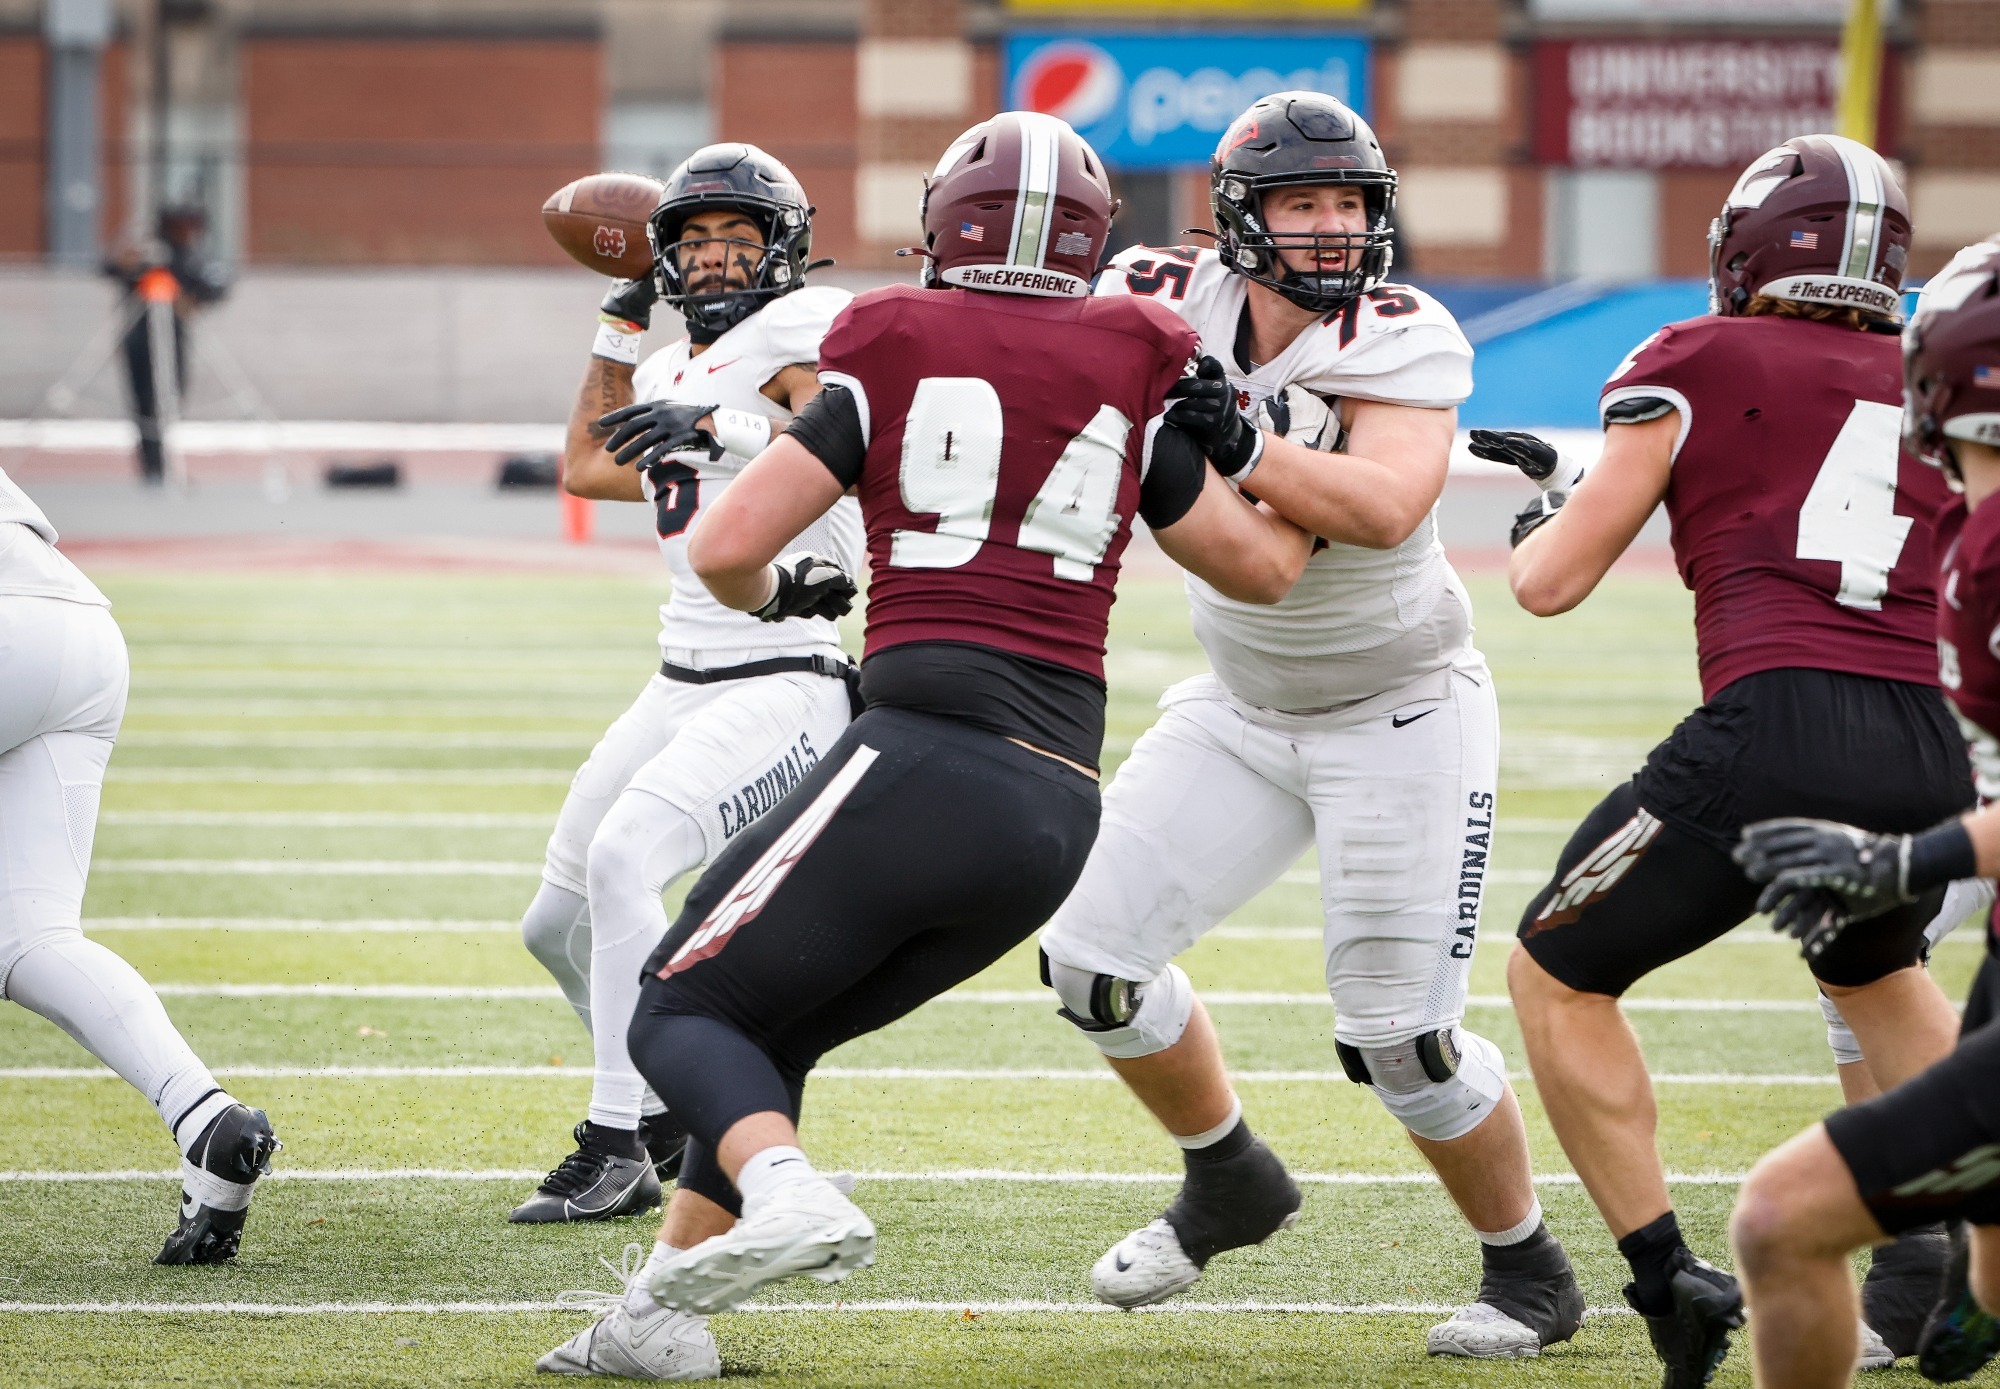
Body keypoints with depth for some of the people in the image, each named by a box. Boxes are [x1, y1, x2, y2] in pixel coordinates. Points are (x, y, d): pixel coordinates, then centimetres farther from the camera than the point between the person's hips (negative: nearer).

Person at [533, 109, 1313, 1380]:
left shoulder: (892, 362, 4)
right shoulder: (1130, 380, 12)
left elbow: (724, 548, 2)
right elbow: (1266, 567, 19)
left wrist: (778, 593, 23)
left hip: (922, 762, -5)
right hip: (1059, 813, 5)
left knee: (685, 1013, 6)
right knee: (773, 1036, 21)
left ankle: (785, 1191, -24)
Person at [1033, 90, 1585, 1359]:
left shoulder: (1405, 341, -22)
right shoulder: (1169, 306, -11)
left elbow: (1386, 508, -38)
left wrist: (1242, 449, -50)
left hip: (1402, 715, -5)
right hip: (1243, 713, 5)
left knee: (1400, 1036, -9)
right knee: (1094, 958, 1)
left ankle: (1532, 1275, 14)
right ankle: (1231, 1183, 26)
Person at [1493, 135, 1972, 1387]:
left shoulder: (1696, 366, 5)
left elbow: (1551, 583, 8)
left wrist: (1551, 511, 30)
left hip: (1775, 733, -5)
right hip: (1927, 754, 5)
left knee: (1559, 978, 15)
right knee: (1877, 973, 37)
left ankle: (1670, 1282, 5)